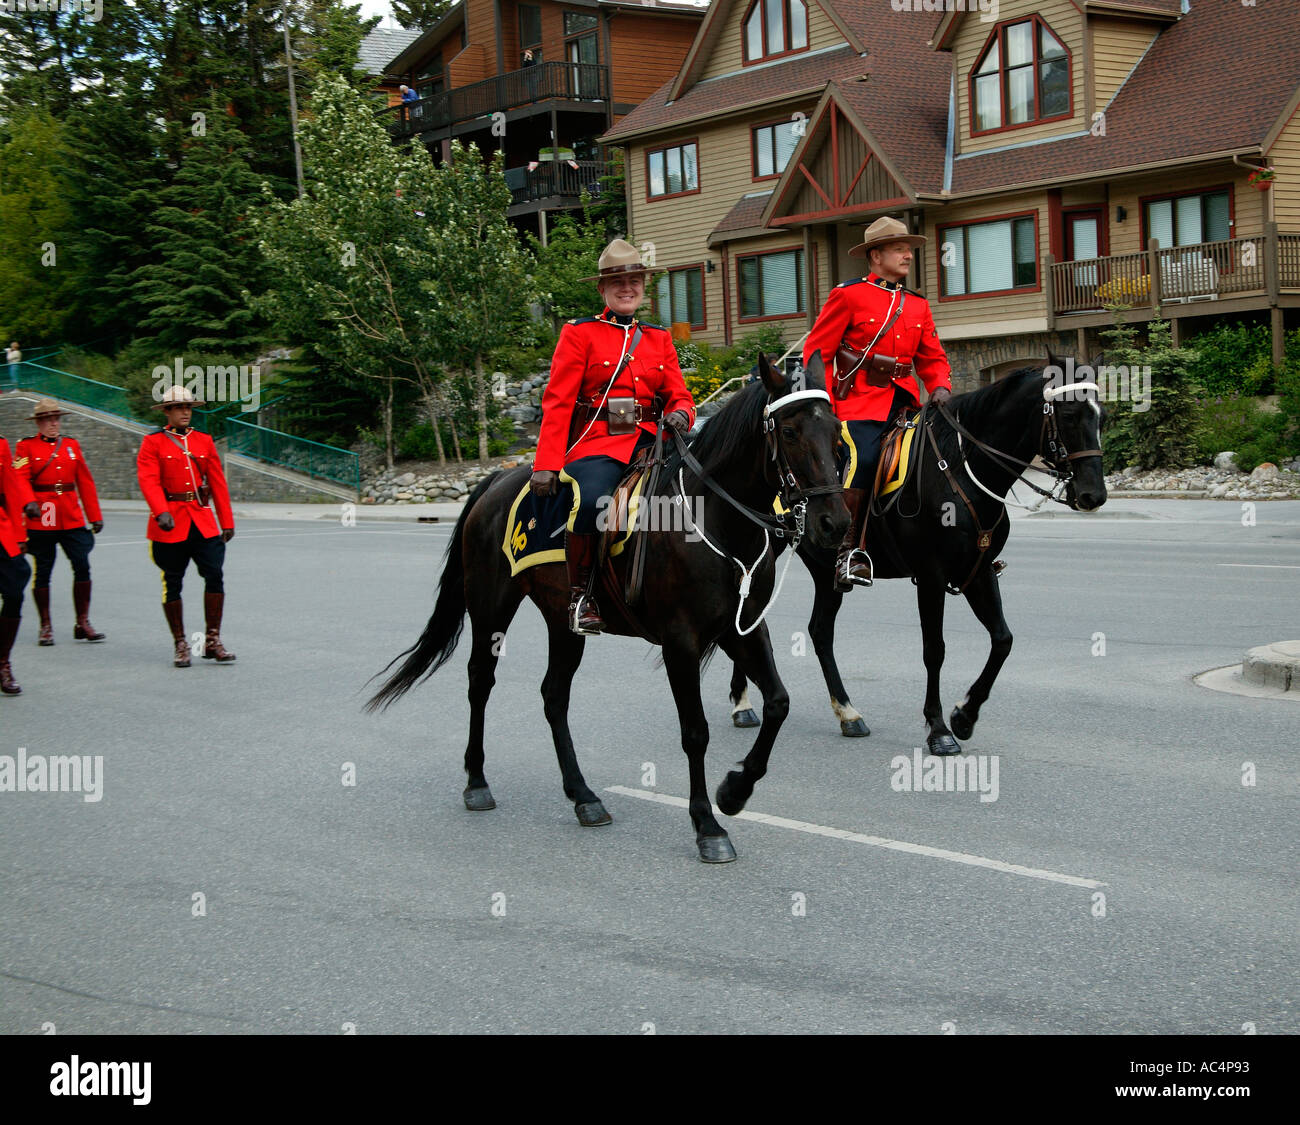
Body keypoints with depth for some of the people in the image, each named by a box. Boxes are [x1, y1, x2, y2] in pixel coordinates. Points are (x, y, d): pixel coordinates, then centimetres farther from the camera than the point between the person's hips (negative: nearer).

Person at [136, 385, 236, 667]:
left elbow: (218, 483, 12)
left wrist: (227, 522, 9)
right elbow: (149, 481, -12)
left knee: (214, 575, -8)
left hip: (203, 521, 3)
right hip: (170, 523, -3)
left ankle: (212, 642, 2)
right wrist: (162, 512, -28)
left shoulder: (204, 441, 11)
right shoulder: (153, 443, 0)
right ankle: (181, 646, 13)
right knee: (172, 584, 2)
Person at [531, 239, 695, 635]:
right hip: (596, 444, -4)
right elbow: (557, 402, -1)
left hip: (649, 441, 5)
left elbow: (679, 395, 17)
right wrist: (546, 464, -12)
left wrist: (680, 414, -10)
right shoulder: (578, 334, 6)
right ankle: (580, 595, -15)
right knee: (592, 501, -35)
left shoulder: (659, 338, 19)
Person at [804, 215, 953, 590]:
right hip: (859, 405, -5)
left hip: (903, 402, 5)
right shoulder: (848, 295, 3)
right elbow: (816, 353, 0)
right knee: (862, 460, -27)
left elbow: (932, 358, 24)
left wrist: (940, 387, 2)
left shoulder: (918, 305, 19)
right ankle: (849, 549, -20)